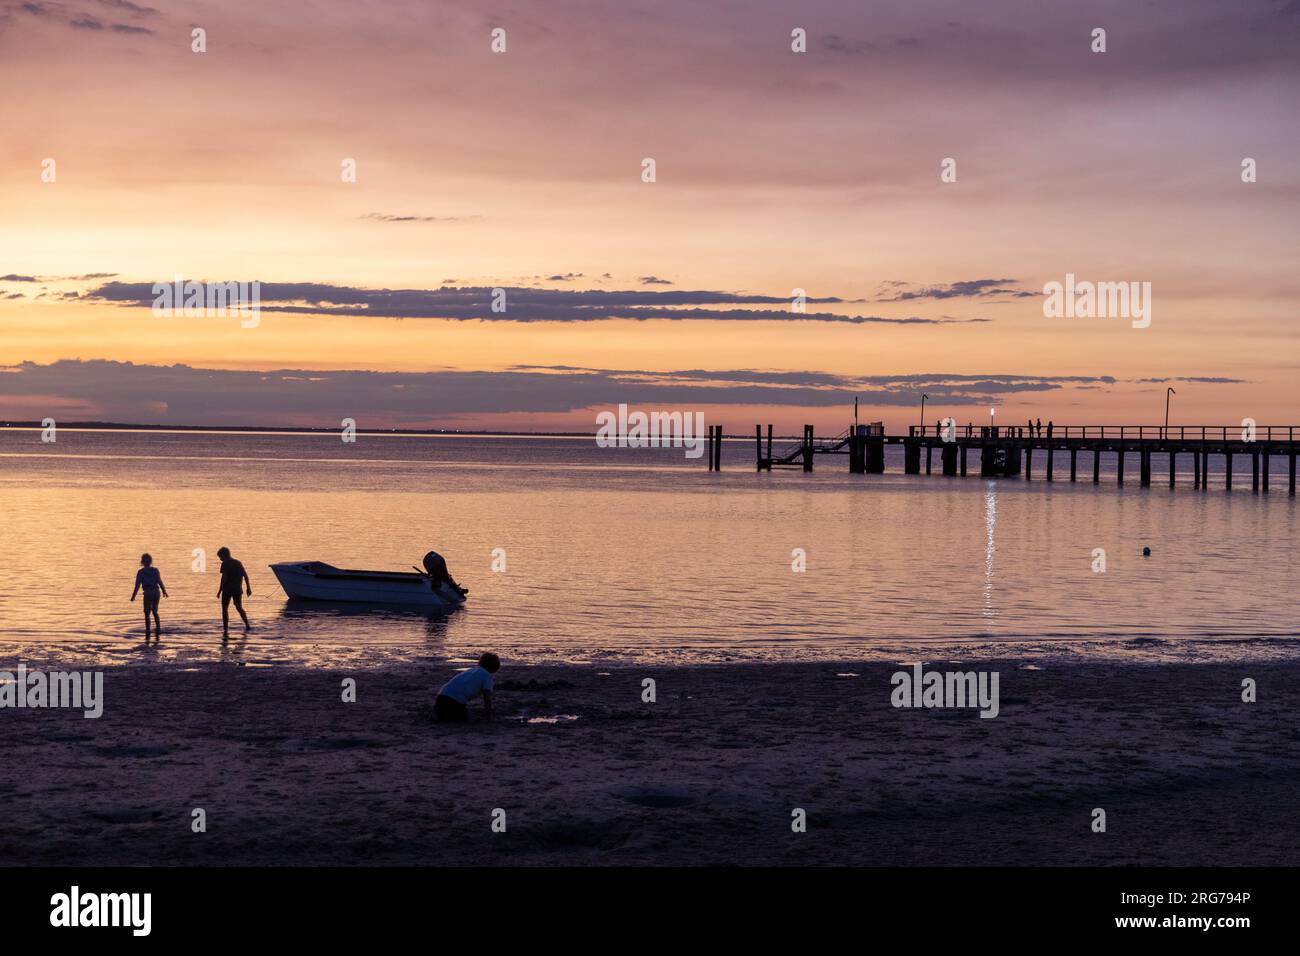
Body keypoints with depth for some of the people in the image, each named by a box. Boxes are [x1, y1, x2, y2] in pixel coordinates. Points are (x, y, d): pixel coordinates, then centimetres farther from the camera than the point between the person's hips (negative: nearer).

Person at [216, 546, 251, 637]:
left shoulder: (225, 564, -8)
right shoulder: (239, 563, 9)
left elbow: (224, 578, -15)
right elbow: (245, 575, 6)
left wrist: (220, 591, -11)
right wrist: (249, 588, 9)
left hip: (227, 589, -5)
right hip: (237, 589, 5)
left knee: (225, 609, 4)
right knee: (239, 607, 21)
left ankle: (226, 631, -2)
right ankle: (247, 625, 16)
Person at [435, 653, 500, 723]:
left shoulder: (469, 671, 31)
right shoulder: (487, 675, 9)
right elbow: (487, 696, -2)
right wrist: (488, 716, 4)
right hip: (456, 701, -7)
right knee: (463, 721, 16)